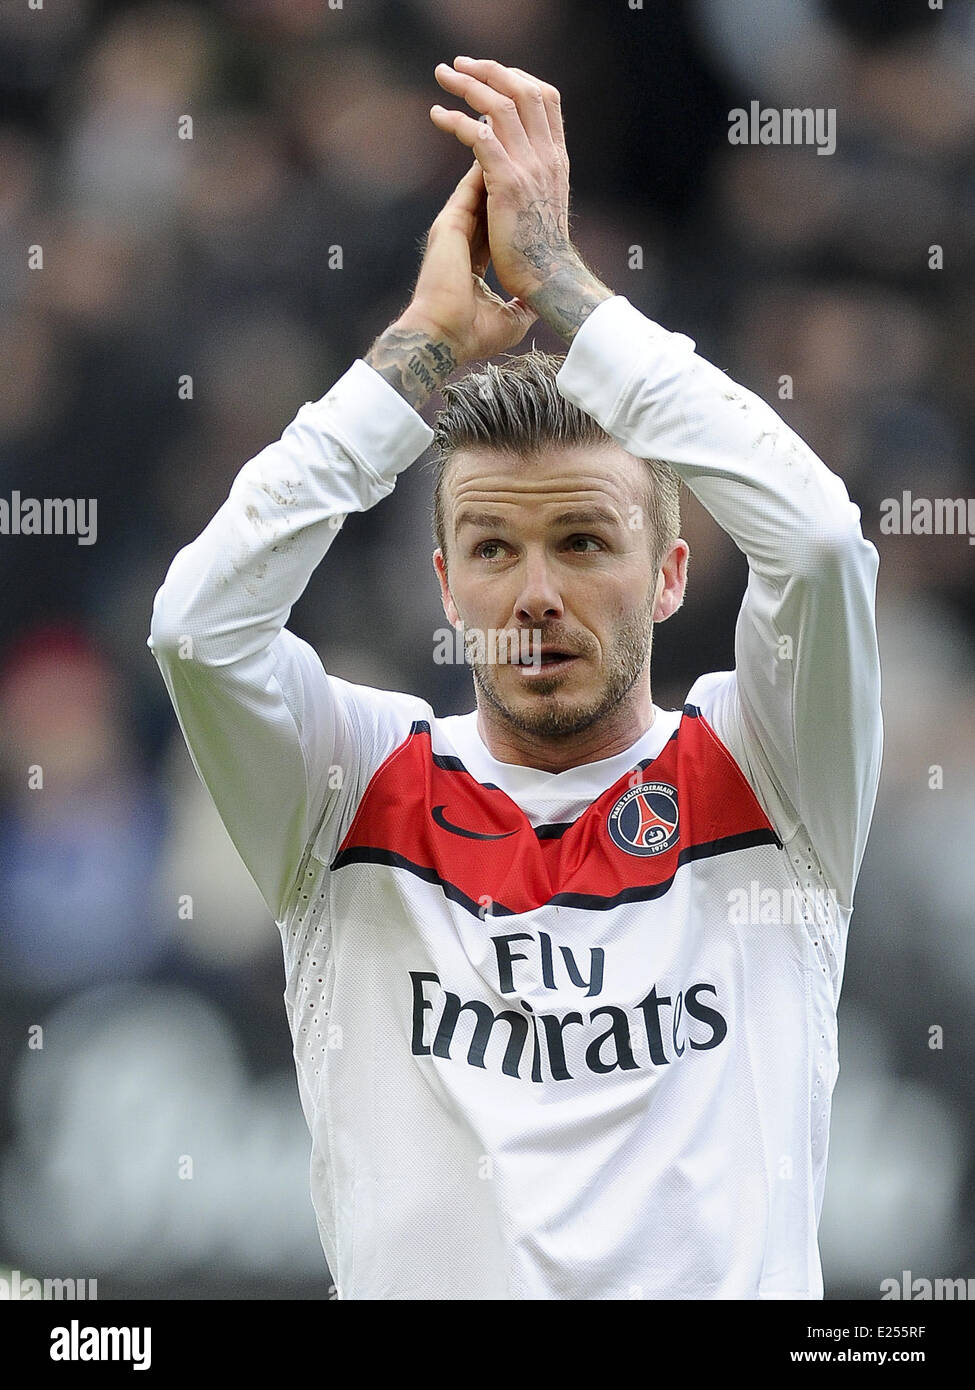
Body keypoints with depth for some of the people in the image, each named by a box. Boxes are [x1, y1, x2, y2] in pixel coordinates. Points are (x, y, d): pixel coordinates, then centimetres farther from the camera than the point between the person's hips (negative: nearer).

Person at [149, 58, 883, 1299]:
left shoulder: (759, 778, 8)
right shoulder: (360, 792, 9)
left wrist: (564, 286, -3)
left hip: (729, 1284, 1)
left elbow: (819, 540, -8)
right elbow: (200, 619, -7)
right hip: (418, 1284, 0)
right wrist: (430, 342, -3)